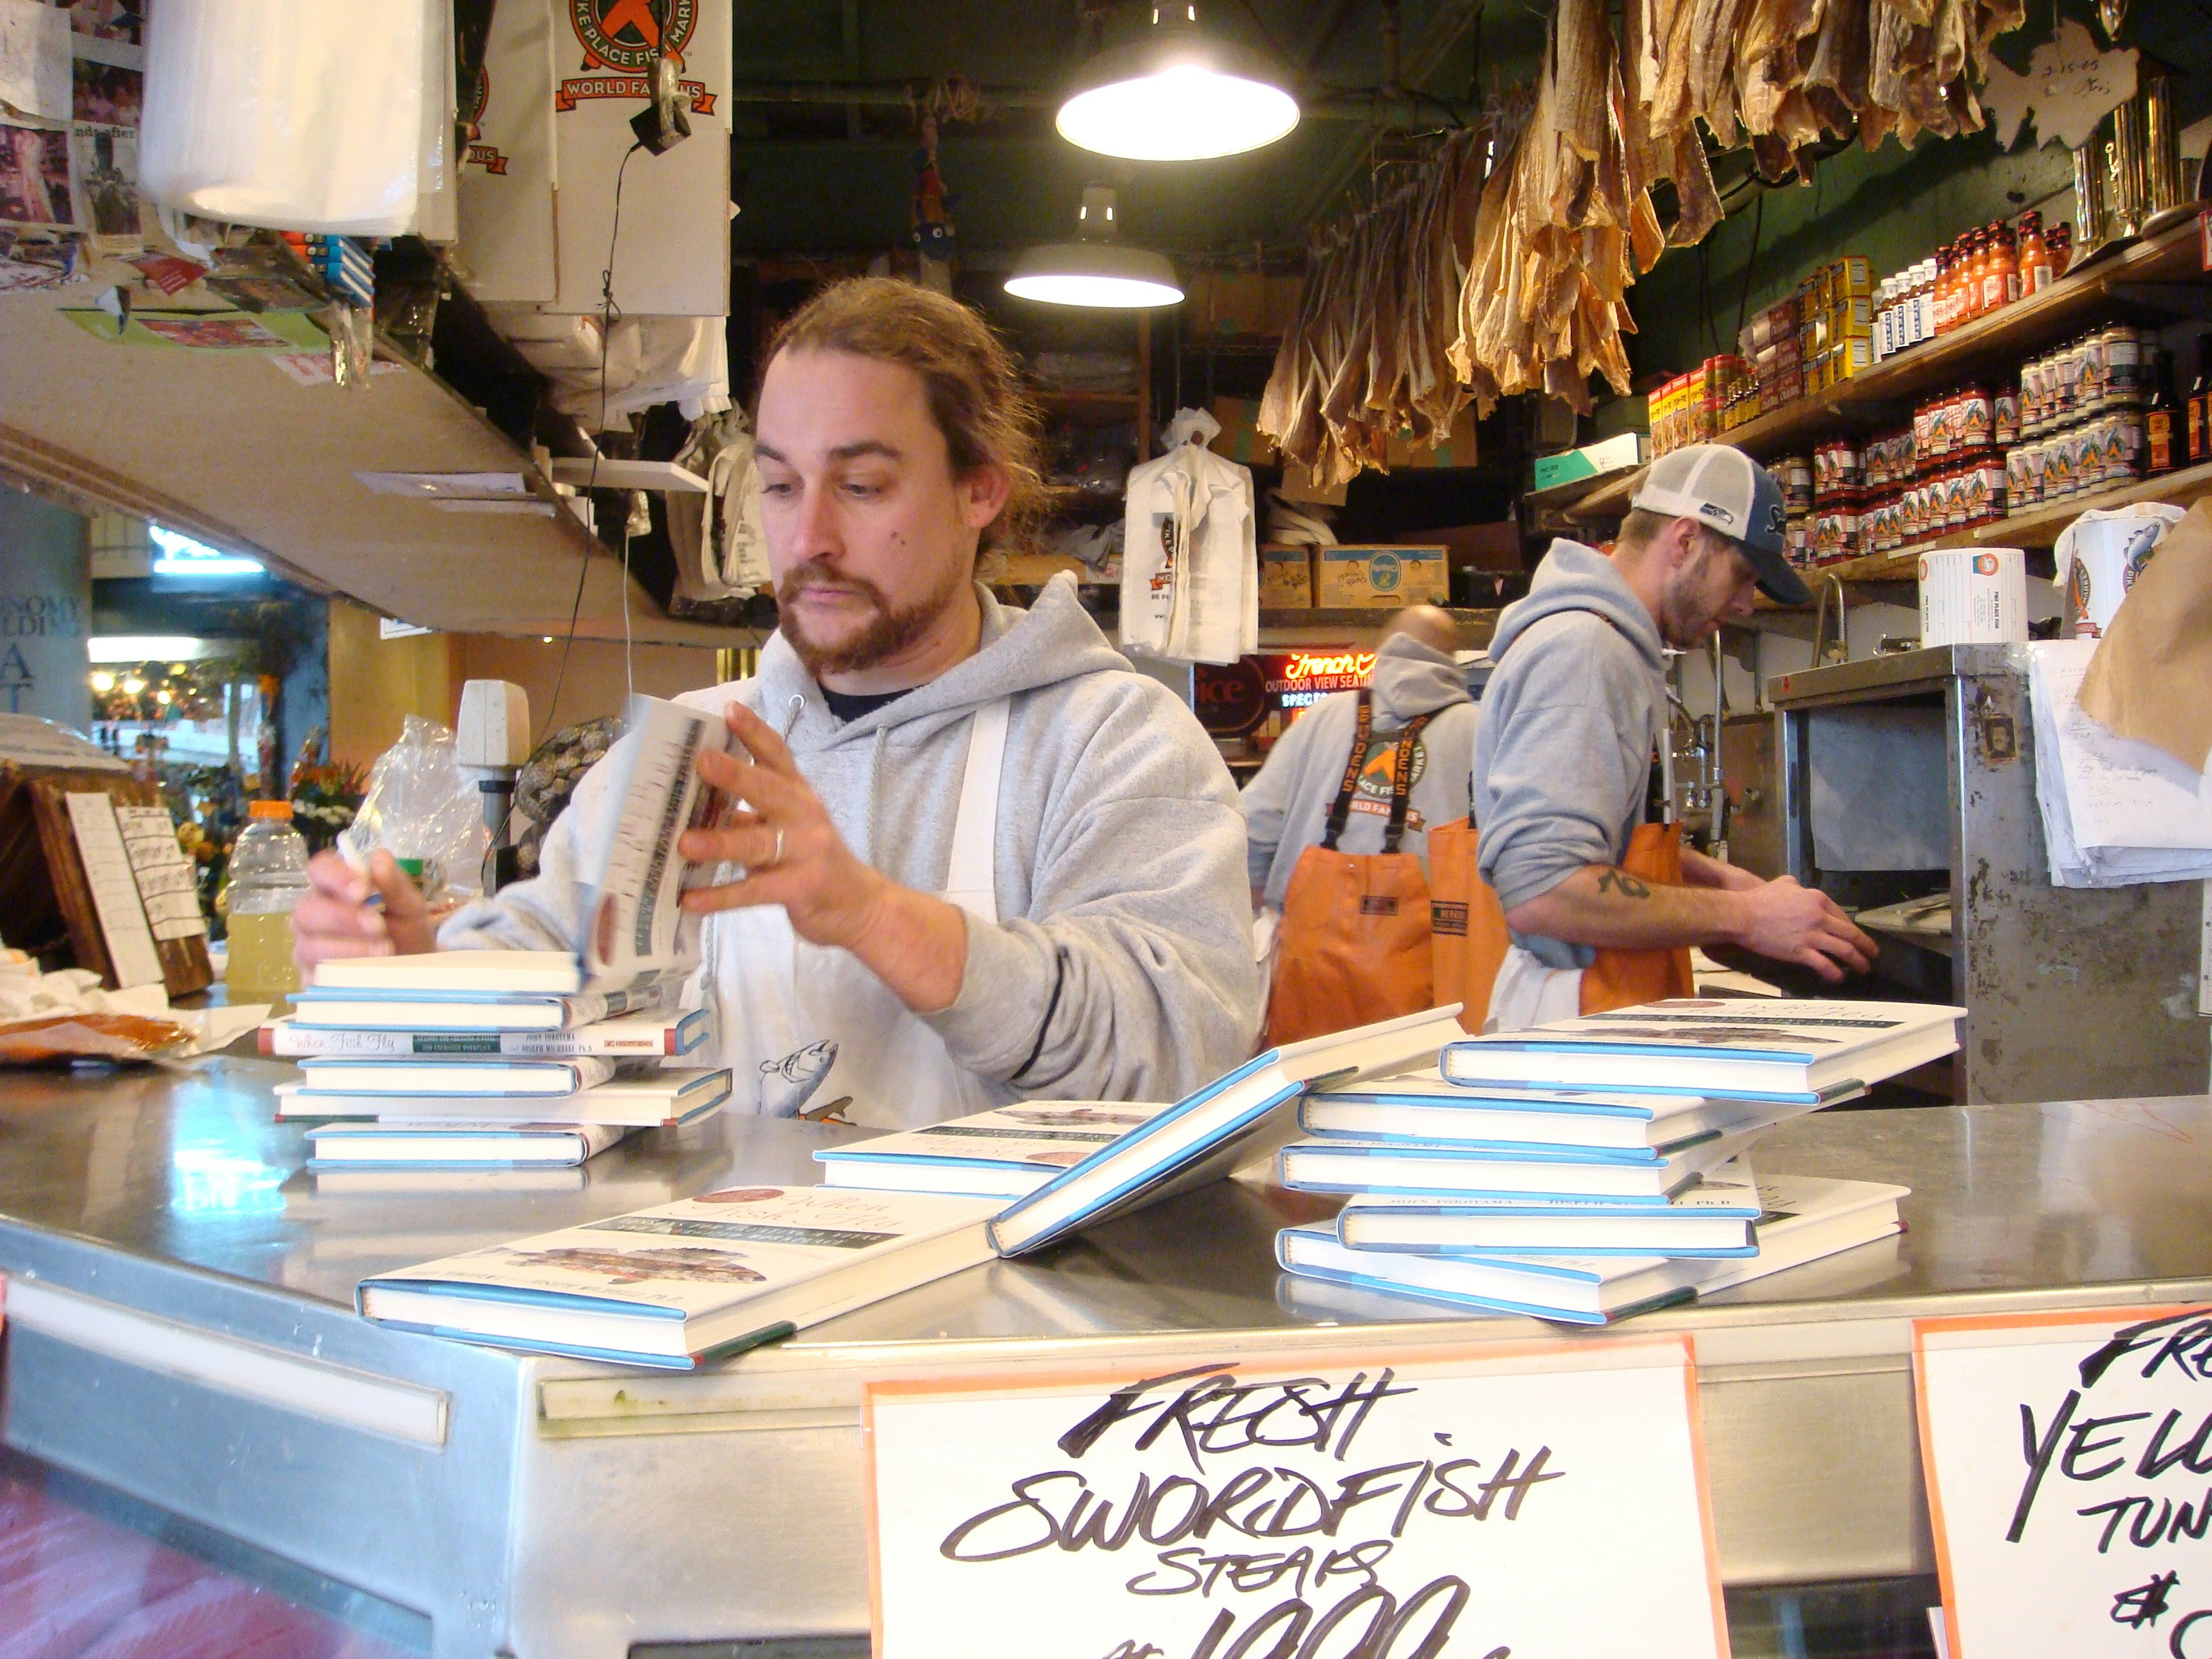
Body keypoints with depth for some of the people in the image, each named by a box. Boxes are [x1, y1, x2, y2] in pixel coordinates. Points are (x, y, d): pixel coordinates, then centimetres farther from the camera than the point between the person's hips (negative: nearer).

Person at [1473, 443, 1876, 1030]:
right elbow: (1540, 892, -26)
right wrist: (1742, 918, -20)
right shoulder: (1579, 650, -16)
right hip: (1573, 1025, -10)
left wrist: (1714, 877, 14)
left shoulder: (1619, 648, 17)